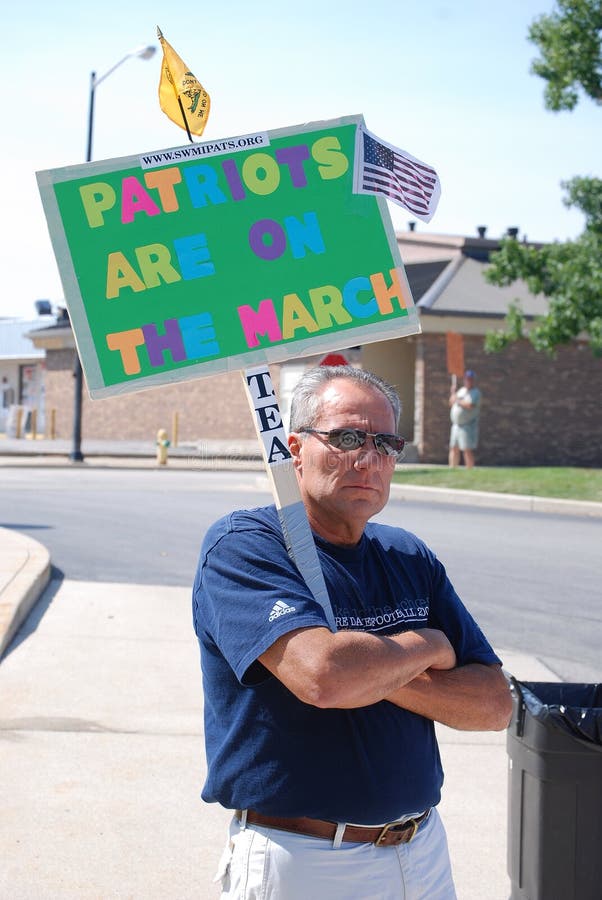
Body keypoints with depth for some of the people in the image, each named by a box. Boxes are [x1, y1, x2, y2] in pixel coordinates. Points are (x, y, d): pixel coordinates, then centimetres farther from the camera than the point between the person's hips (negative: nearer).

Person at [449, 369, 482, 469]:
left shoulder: (475, 392, -7)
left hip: (468, 426, -8)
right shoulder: (461, 390, 18)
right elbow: (451, 404, 21)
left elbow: (469, 405, -22)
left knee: (468, 450, -11)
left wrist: (457, 400, -9)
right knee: (454, 449, 7)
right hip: (456, 424, 8)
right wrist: (452, 394, 4)